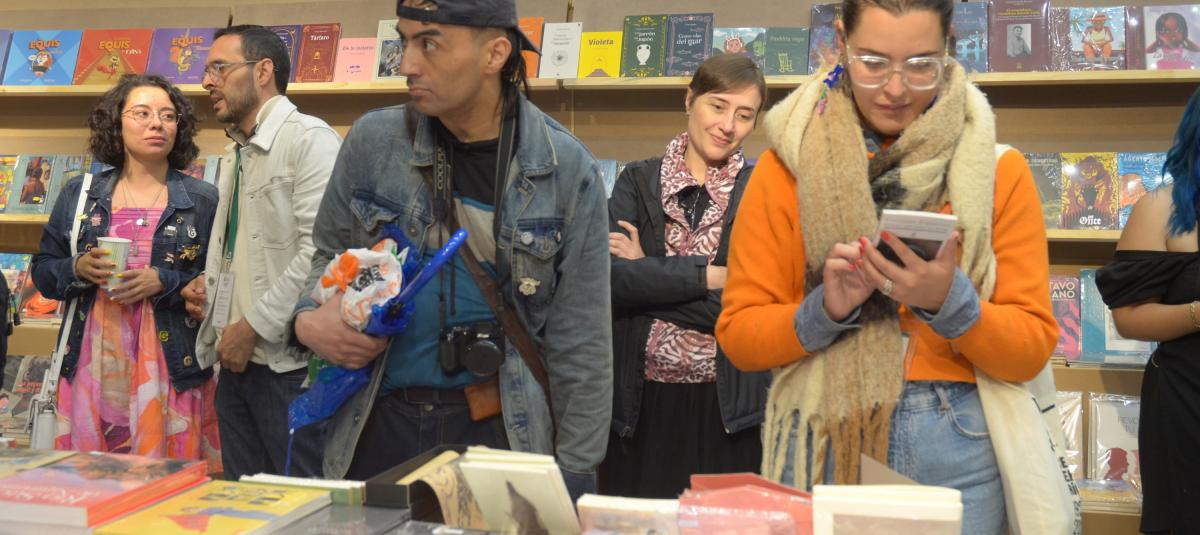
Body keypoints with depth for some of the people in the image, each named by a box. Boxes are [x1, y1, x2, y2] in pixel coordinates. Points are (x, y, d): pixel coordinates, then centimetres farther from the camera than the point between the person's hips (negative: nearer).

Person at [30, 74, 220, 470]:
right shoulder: (80, 195, 11)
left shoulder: (204, 201, 4)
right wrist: (78, 269, -7)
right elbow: (43, 272, 13)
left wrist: (164, 281, -14)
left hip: (170, 360, -2)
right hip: (93, 358, 2)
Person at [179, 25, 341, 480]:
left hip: (289, 361, -8)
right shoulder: (234, 155, 19)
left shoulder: (309, 139, -9)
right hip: (237, 361, 9)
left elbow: (322, 250, -20)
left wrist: (253, 326, -16)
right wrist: (208, 285, 8)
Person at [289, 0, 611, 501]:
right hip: (375, 425, 2)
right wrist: (310, 317, -8)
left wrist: (573, 477, -3)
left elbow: (580, 343, -4)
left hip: (499, 428, -1)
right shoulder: (372, 140, -4)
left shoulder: (567, 171, -8)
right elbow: (329, 252, 14)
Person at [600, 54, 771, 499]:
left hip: (729, 408, -1)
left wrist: (648, 275, -9)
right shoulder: (638, 181, 5)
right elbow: (609, 278, -11)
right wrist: (709, 275, -13)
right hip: (640, 402, 1)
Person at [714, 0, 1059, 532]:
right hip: (821, 442, 0)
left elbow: (1032, 348, -3)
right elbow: (739, 333, -2)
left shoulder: (997, 169, -1)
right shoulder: (787, 165, -2)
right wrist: (822, 311, -19)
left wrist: (950, 302, -20)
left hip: (956, 451, 1)